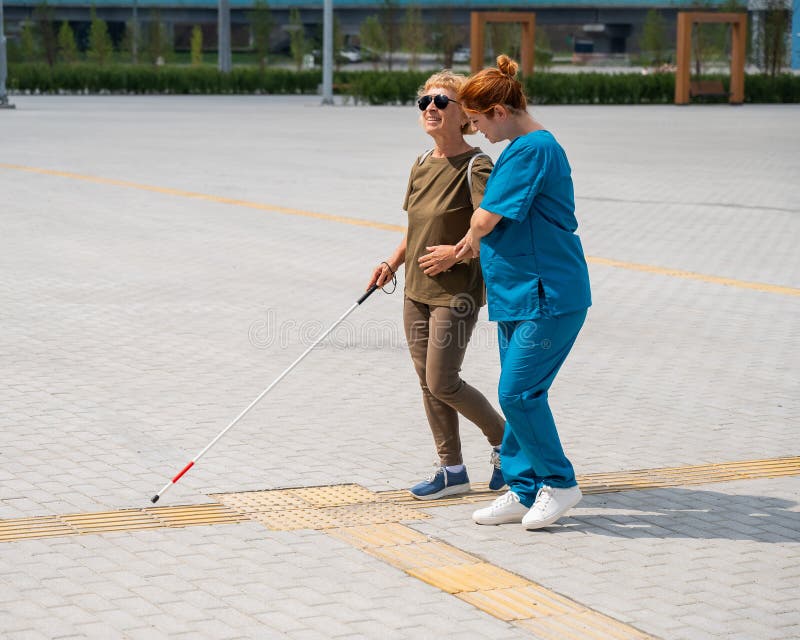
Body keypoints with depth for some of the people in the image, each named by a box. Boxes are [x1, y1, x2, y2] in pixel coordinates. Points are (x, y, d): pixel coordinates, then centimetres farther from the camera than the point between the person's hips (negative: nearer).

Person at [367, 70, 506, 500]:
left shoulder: (475, 165, -14)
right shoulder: (421, 166, 10)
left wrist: (456, 252, -18)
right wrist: (392, 263, 12)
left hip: (456, 292, -8)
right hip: (417, 289, 8)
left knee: (442, 384, -7)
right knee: (427, 383, 9)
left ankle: (503, 438, 17)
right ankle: (452, 470, 19)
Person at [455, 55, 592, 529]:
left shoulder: (532, 150, -17)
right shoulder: (525, 147, 15)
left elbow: (484, 219, -17)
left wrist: (474, 239, 3)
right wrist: (476, 243, 17)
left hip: (549, 297, -10)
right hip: (517, 293, 10)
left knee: (519, 392, -9)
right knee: (519, 394, 10)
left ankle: (558, 483, 4)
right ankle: (523, 490, 17)